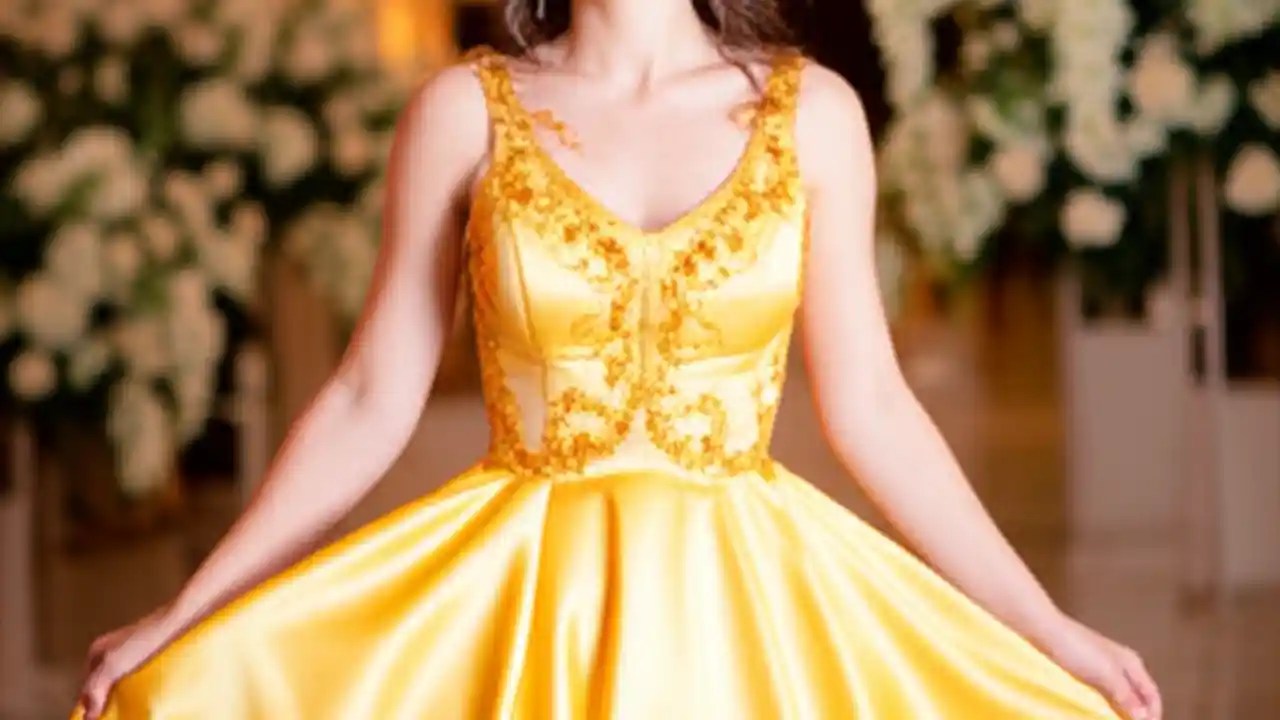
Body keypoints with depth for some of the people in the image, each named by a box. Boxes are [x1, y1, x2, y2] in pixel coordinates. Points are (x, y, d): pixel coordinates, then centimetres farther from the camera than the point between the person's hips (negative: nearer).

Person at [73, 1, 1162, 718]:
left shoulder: (812, 112, 2)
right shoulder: (466, 111, 0)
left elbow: (869, 409, 4)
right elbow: (371, 404, 2)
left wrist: (1047, 632, 1)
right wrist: (186, 615, -1)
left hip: (751, 614, 1)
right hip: (517, 612, 0)